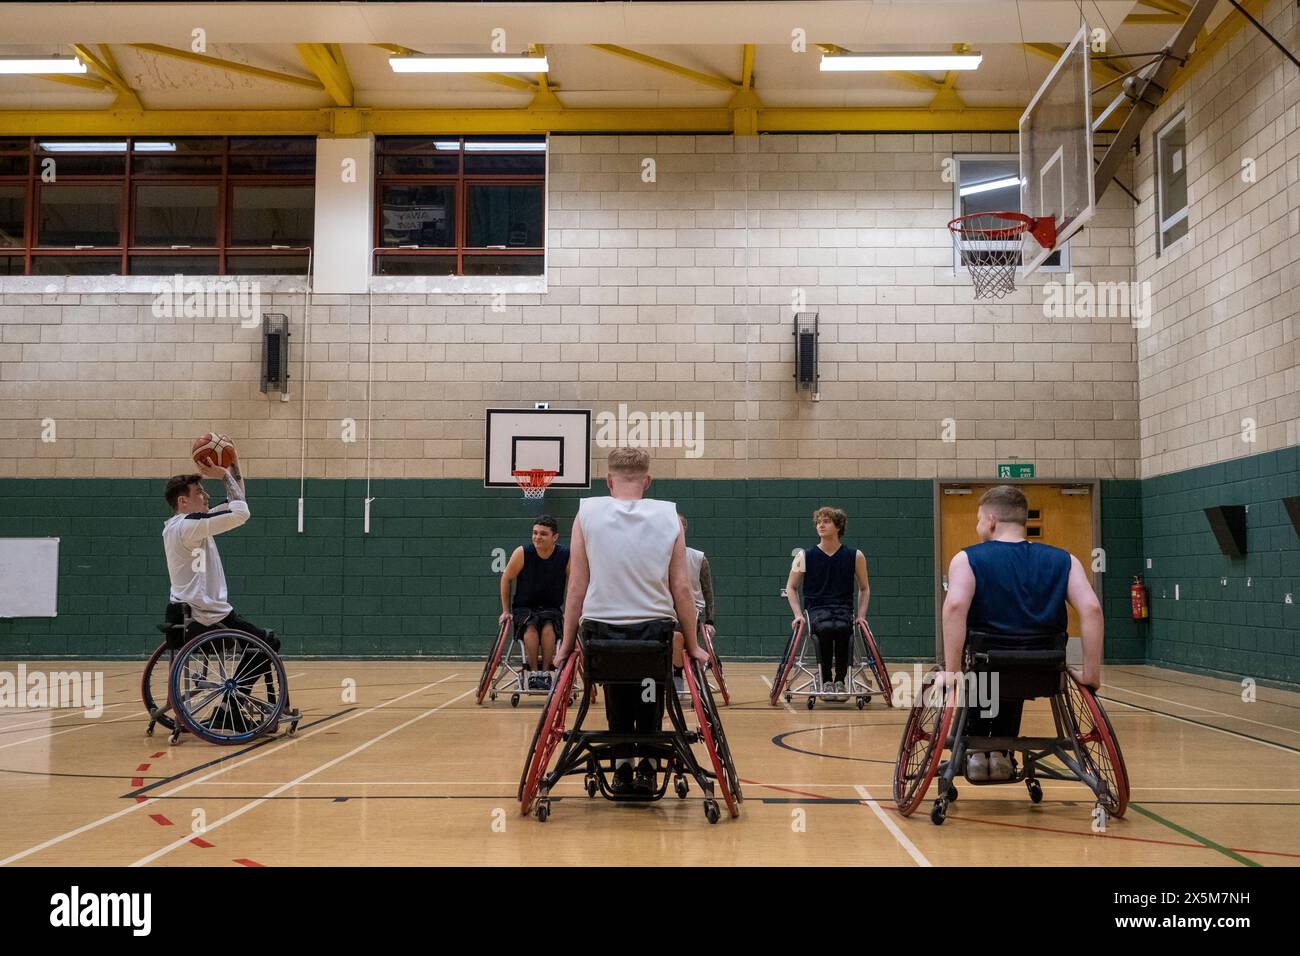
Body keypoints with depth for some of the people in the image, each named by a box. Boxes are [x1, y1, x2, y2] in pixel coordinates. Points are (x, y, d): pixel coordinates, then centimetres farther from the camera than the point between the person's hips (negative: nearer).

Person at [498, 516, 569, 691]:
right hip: (523, 608, 0)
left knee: (548, 627, -32)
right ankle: (533, 672, -27)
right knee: (531, 626, -32)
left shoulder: (566, 556, -13)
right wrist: (506, 611, 2)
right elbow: (506, 579, 0)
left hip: (551, 609, 0)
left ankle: (545, 672, -24)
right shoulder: (522, 553, -14)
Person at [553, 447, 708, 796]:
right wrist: (692, 645, 10)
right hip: (656, 628, 0)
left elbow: (577, 585, 0)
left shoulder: (587, 512, -1)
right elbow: (681, 588, 1)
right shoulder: (669, 516, 0)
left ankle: (622, 766, 15)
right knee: (649, 704, 21)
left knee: (618, 702, 21)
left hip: (602, 627, 0)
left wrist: (567, 643, 7)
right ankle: (646, 768, 17)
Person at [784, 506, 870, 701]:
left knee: (841, 628, -36)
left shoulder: (855, 556, 6)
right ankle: (826, 681, -20)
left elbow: (864, 588, 17)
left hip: (844, 609, 0)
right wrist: (798, 614, 0)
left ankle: (840, 681, -19)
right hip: (816, 609, 0)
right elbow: (791, 587, 13)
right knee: (826, 629, -36)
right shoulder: (804, 557, 5)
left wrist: (861, 616, 6)